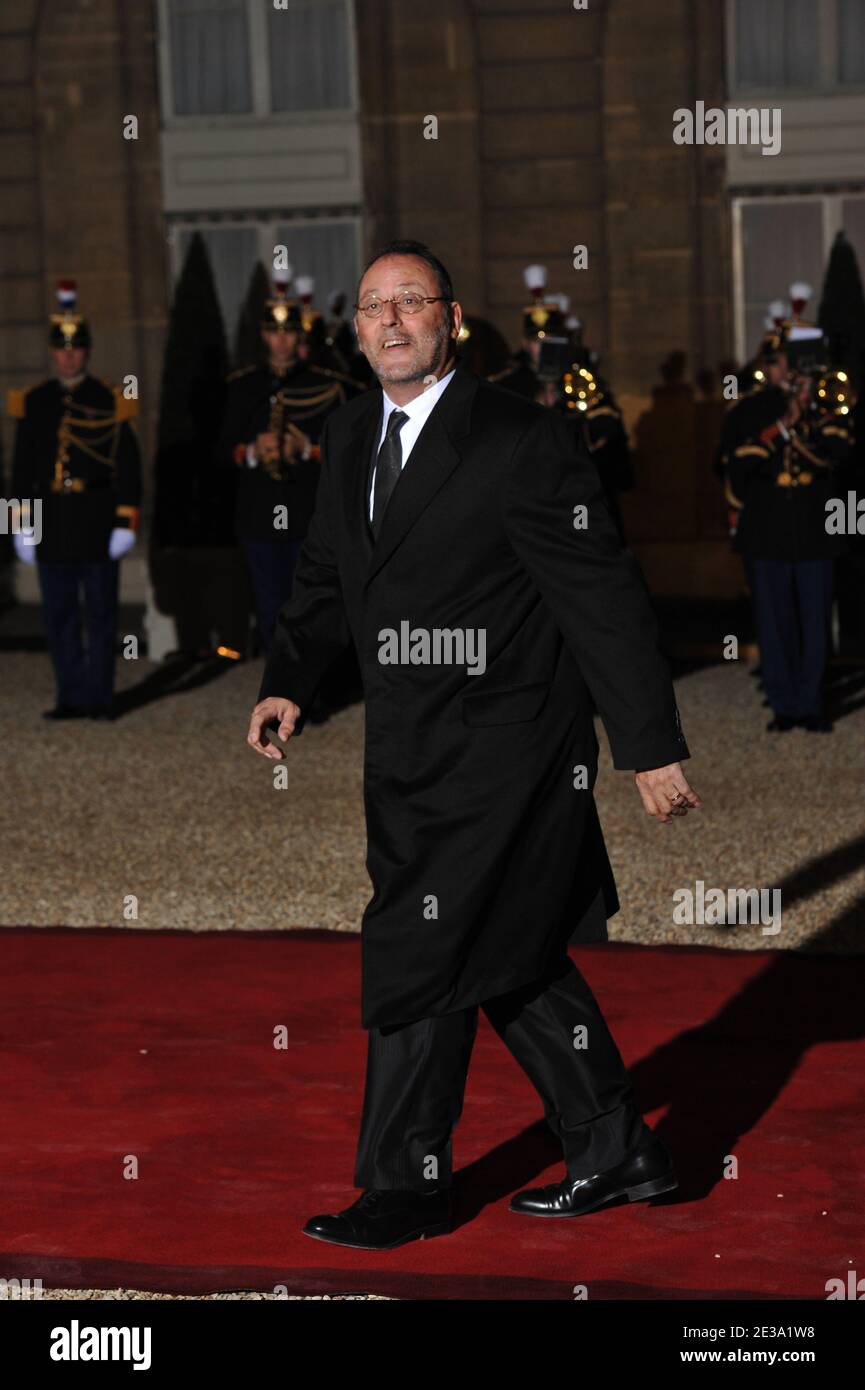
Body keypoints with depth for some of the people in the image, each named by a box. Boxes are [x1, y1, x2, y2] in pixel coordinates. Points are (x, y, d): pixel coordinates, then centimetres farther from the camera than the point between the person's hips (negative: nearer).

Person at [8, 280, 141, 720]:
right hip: (52, 523, 3)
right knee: (58, 614, 5)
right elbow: (22, 466, 11)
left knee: (100, 613, 1)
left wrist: (126, 522, -6)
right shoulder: (33, 403, 8)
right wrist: (23, 525, 6)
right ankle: (72, 696, 13)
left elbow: (128, 466, 0)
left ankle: (100, 697, 8)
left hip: (97, 521, -3)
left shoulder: (110, 401, 0)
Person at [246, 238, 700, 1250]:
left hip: (500, 754, -8)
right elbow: (326, 579, 18)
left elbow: (604, 598, -13)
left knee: (419, 952, -6)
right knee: (509, 954, 15)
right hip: (413, 754, 8)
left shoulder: (523, 443, -14)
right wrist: (287, 682, 3)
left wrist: (651, 747, -13)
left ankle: (405, 1184, 9)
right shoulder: (349, 439, 9)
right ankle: (615, 1152, 29)